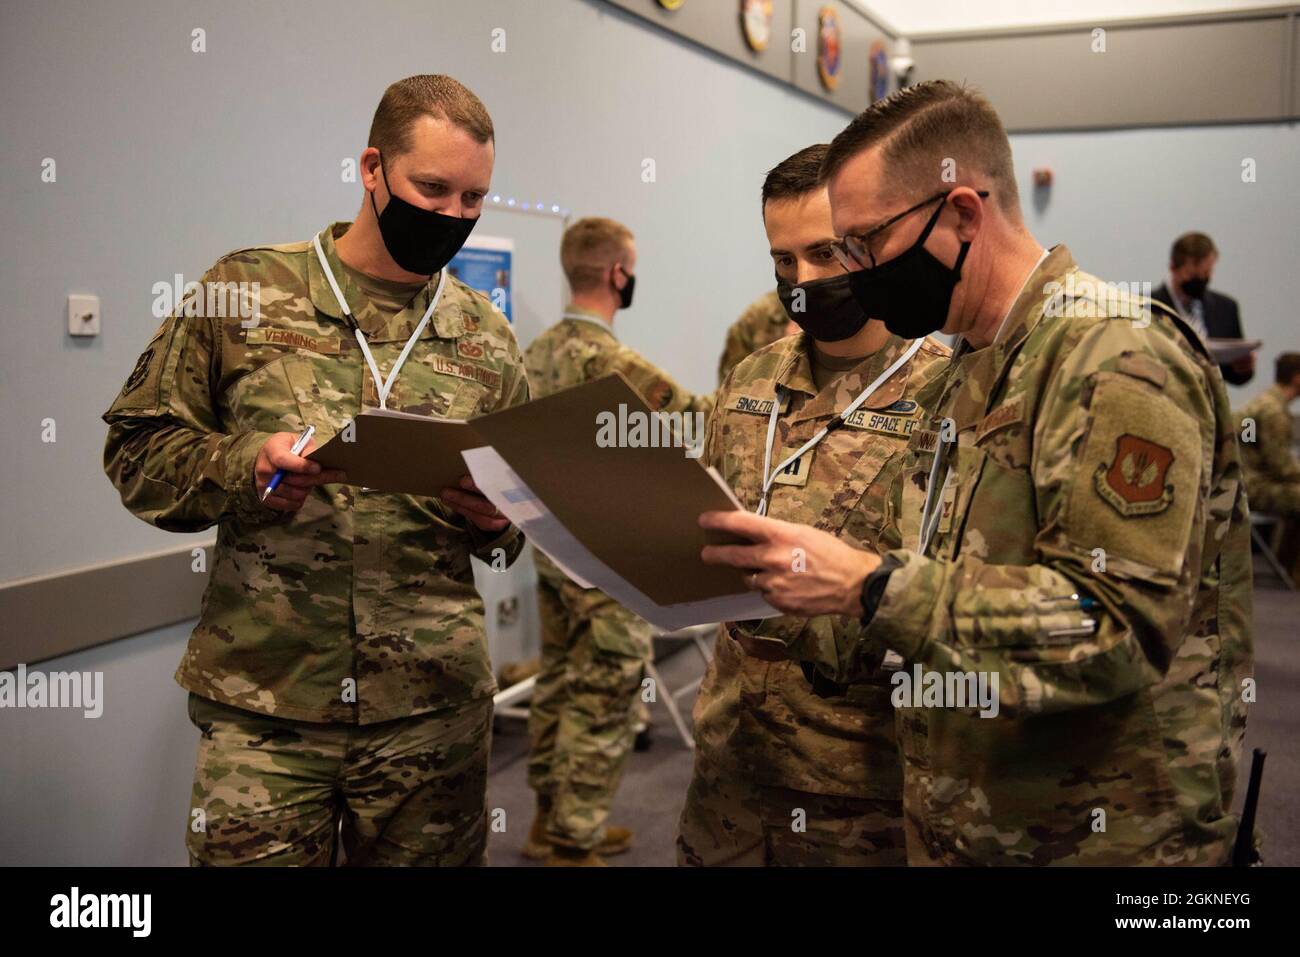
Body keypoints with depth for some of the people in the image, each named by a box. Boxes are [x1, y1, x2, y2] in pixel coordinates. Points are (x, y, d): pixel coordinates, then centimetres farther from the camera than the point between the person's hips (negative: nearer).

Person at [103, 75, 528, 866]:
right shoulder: (246, 290, 0)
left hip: (434, 707, 2)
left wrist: (497, 521, -9)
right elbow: (138, 448, 2)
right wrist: (241, 467, -17)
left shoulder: (488, 339, 7)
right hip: (261, 705, -2)